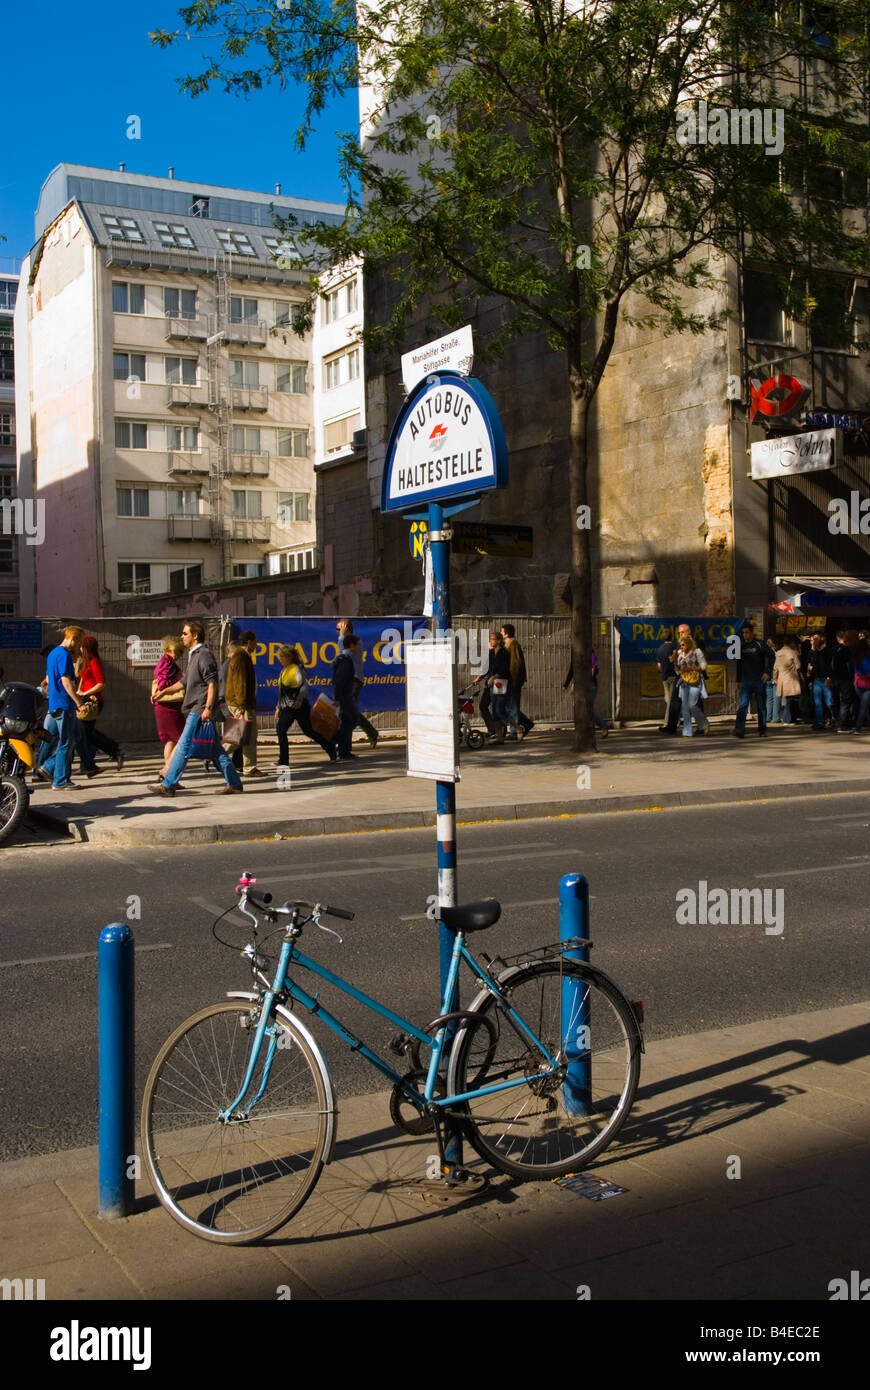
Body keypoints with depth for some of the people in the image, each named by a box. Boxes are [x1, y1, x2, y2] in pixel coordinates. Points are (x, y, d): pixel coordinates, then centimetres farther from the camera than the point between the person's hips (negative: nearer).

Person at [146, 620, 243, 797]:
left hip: (200, 709, -10)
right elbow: (185, 681, 27)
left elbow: (212, 683, -18)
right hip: (194, 709, 10)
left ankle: (168, 785, -2)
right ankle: (234, 782, 12)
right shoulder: (194, 656, 20)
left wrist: (208, 707, -23)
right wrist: (165, 691, 19)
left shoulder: (204, 655, -11)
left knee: (184, 747, -6)